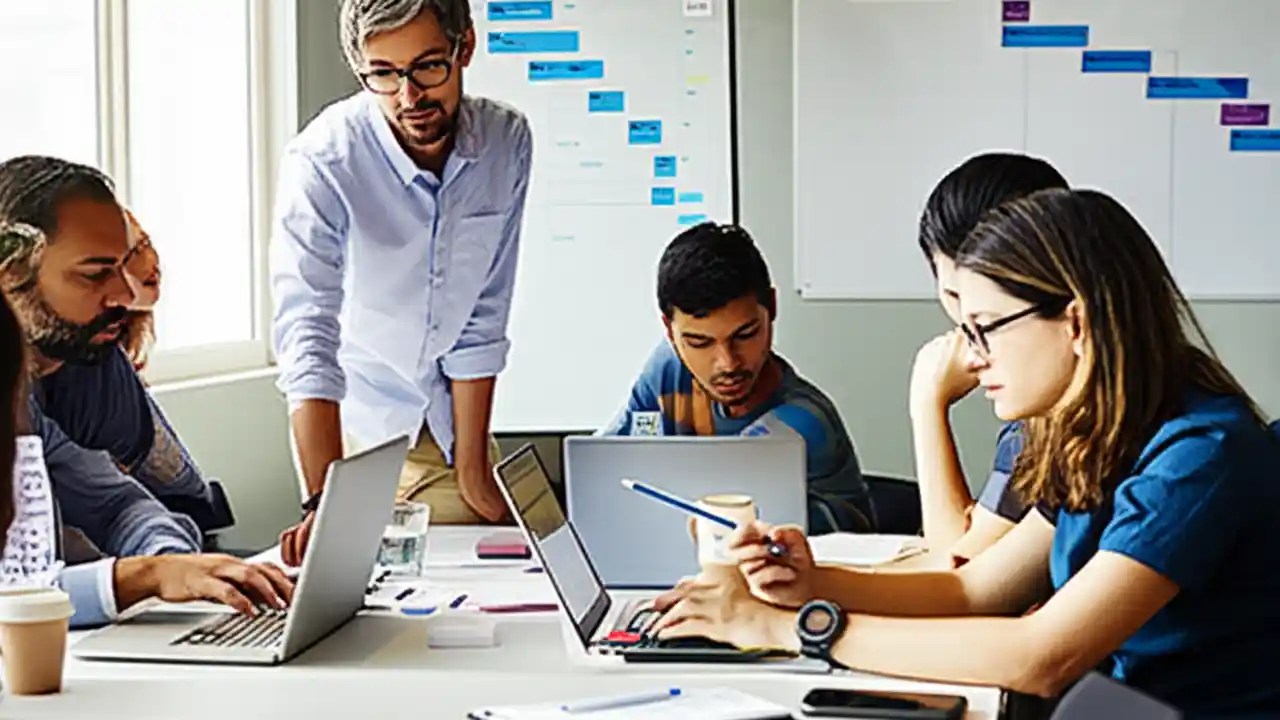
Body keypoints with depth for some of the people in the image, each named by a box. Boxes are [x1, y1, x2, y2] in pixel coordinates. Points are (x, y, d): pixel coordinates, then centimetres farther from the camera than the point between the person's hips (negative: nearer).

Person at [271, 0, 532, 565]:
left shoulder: (506, 142, -14)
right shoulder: (322, 161, -27)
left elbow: (482, 321, -9)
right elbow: (307, 340, -34)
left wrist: (472, 469, -11)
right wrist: (324, 504, -45)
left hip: (453, 423, 3)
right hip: (353, 429, -3)